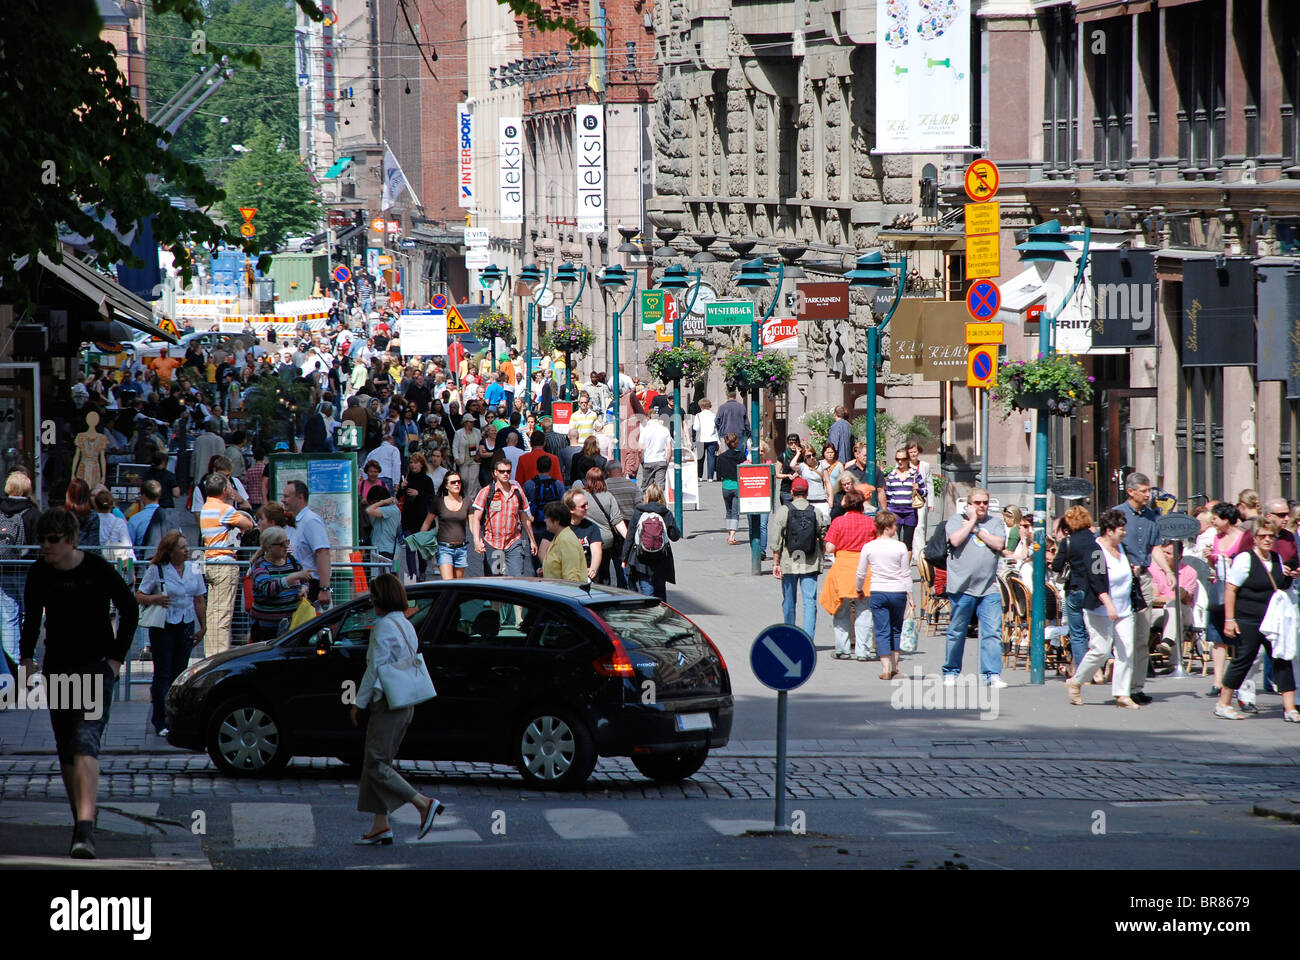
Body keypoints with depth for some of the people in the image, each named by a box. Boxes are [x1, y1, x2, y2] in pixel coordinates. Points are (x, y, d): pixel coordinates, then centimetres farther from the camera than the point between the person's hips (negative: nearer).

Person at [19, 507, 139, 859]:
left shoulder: (98, 569, -10)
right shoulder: (40, 574, 1)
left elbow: (130, 609, 1)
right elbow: (31, 617, 16)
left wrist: (116, 657, -2)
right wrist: (26, 656, 6)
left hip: (96, 666, -5)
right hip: (57, 669, 5)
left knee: (85, 743, -19)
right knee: (65, 750, 9)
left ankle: (86, 827, -29)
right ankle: (81, 821, 23)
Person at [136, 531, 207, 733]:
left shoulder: (194, 569, 6)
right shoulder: (156, 570, -7)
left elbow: (199, 600, 12)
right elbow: (139, 597, -5)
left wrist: (203, 626, 11)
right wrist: (154, 599, -24)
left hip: (186, 626, 4)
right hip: (163, 626, -4)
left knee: (179, 673, 6)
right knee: (163, 673, -2)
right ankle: (160, 723, 2)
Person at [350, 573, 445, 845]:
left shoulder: (384, 626, -14)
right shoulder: (407, 626, 15)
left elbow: (375, 668, -15)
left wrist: (359, 702, -7)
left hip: (386, 701, -10)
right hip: (405, 703, 10)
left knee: (376, 763, -8)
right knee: (379, 762, 11)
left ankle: (424, 804, -16)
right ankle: (381, 826, 7)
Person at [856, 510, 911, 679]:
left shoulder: (869, 547, 0)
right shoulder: (900, 547, -5)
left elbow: (861, 573, 7)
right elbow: (906, 574, -1)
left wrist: (859, 590, 24)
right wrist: (910, 595, 7)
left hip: (877, 593, 0)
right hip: (898, 592, 0)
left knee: (882, 632, 1)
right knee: (896, 630, 15)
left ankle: (886, 668, -9)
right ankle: (895, 667, 17)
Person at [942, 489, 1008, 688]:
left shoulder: (996, 523, 14)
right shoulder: (956, 520, 6)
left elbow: (999, 544, -3)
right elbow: (955, 540, -12)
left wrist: (976, 530, -3)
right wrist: (973, 520, -5)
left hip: (989, 588, 2)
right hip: (962, 587, -2)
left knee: (993, 632, -7)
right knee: (956, 633, 5)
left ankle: (993, 674, -6)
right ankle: (951, 673, 18)